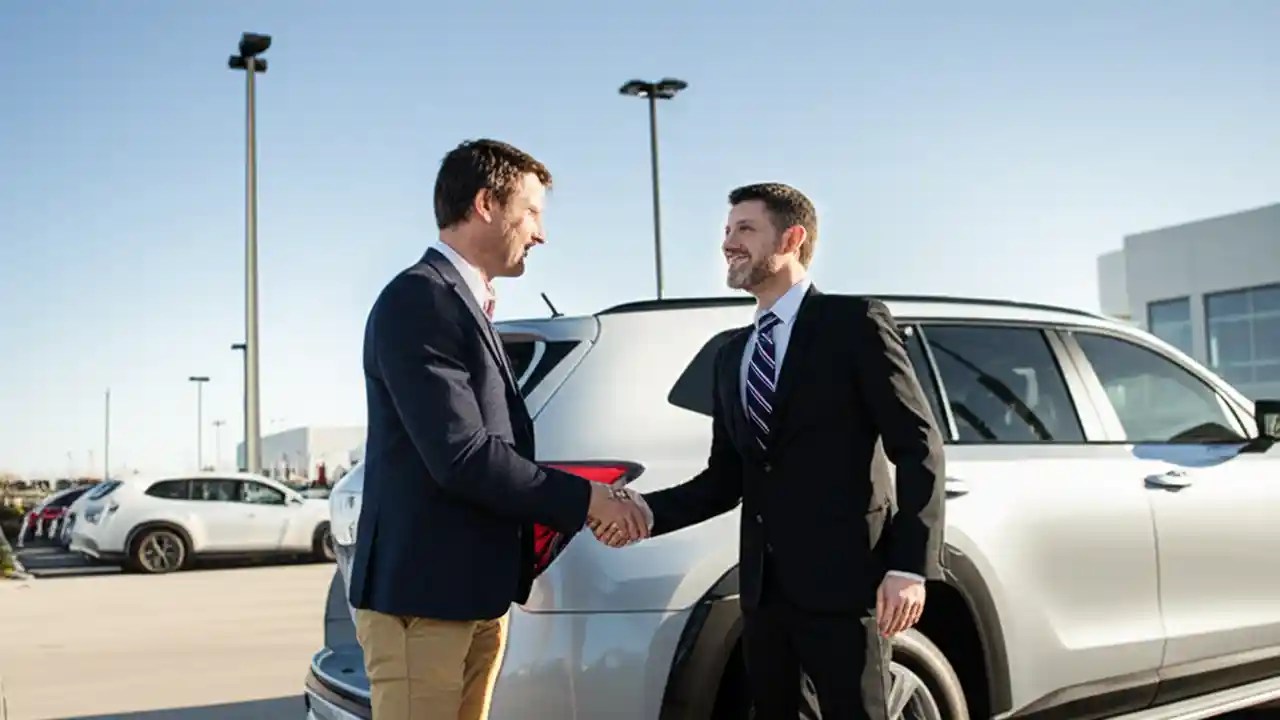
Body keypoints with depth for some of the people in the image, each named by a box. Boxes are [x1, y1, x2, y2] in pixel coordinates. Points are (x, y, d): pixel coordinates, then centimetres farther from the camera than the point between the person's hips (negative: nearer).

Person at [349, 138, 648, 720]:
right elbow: (461, 456, -22)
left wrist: (579, 511, 6)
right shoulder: (418, 300, -15)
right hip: (423, 593, -10)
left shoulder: (465, 304, 17)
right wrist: (584, 497, -13)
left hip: (477, 593, 10)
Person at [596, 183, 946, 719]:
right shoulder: (731, 354, 16)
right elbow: (726, 479, 14)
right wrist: (649, 510, -3)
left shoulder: (854, 322, -3)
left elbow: (918, 447, -8)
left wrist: (910, 565, -16)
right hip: (763, 585, 6)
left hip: (841, 578, -6)